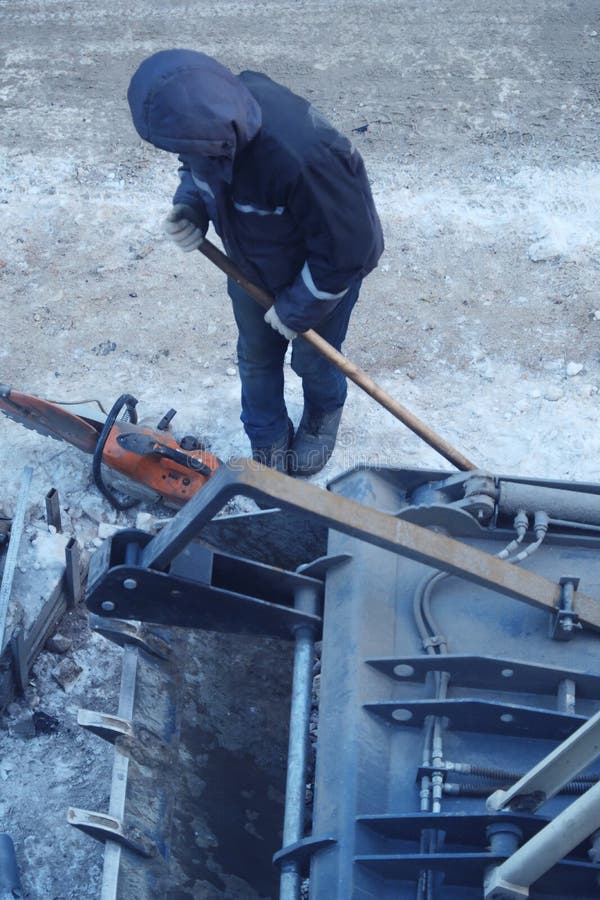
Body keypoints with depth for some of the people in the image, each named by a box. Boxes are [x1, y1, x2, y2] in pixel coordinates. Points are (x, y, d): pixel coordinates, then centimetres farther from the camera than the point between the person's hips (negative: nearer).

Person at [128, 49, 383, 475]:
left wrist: (298, 309, -20)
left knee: (313, 359, 20)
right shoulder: (207, 117, -27)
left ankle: (322, 417, 55)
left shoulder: (302, 155, -48)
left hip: (323, 271, -5)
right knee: (256, 358, 23)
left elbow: (346, 248, -33)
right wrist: (191, 206, -22)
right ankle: (268, 442, 50)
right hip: (251, 266, 6)